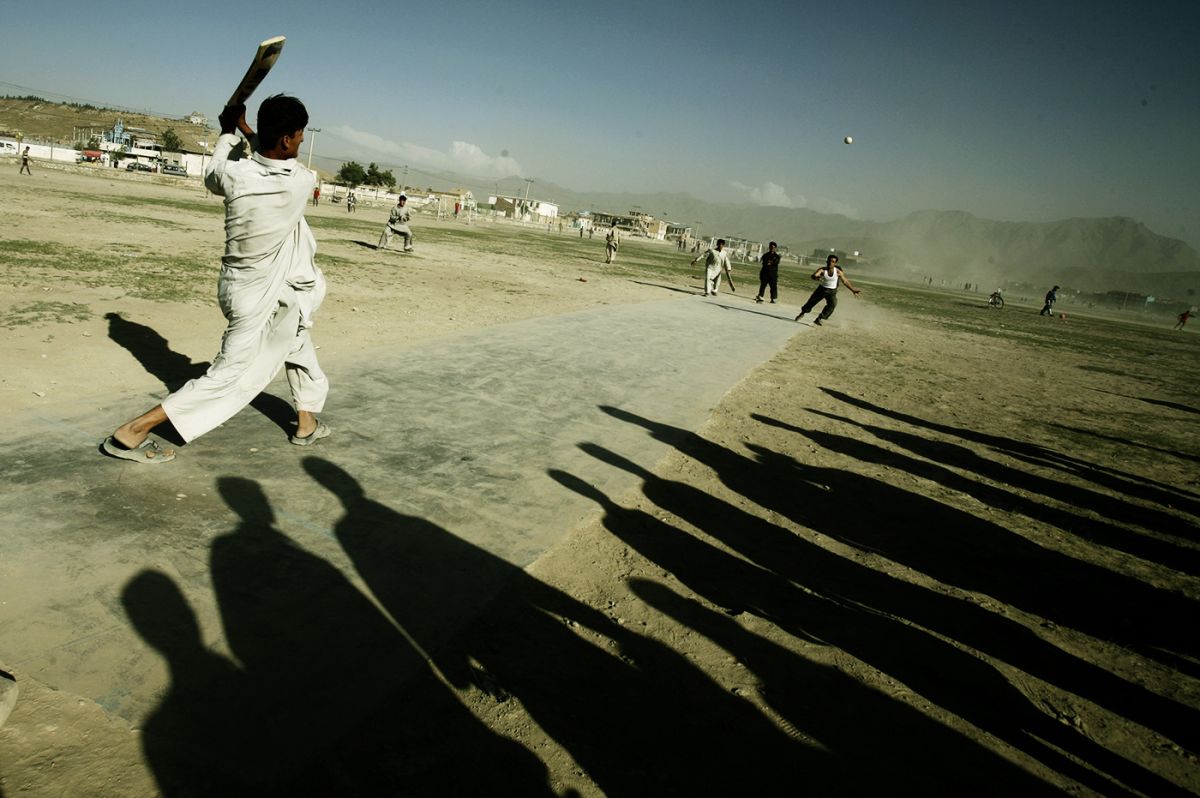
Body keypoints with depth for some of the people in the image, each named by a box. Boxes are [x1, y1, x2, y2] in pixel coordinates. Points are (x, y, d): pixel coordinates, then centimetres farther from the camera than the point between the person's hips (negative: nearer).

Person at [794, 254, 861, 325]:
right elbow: (813, 276, -37)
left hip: (832, 291, 0)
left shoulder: (838, 271, -17)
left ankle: (818, 319, -18)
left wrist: (853, 290, -5)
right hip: (822, 289, 0)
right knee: (811, 302, 9)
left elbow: (845, 281, -4)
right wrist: (816, 277, -61)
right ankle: (802, 313, 38)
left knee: (832, 304, -25)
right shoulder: (822, 270, -21)